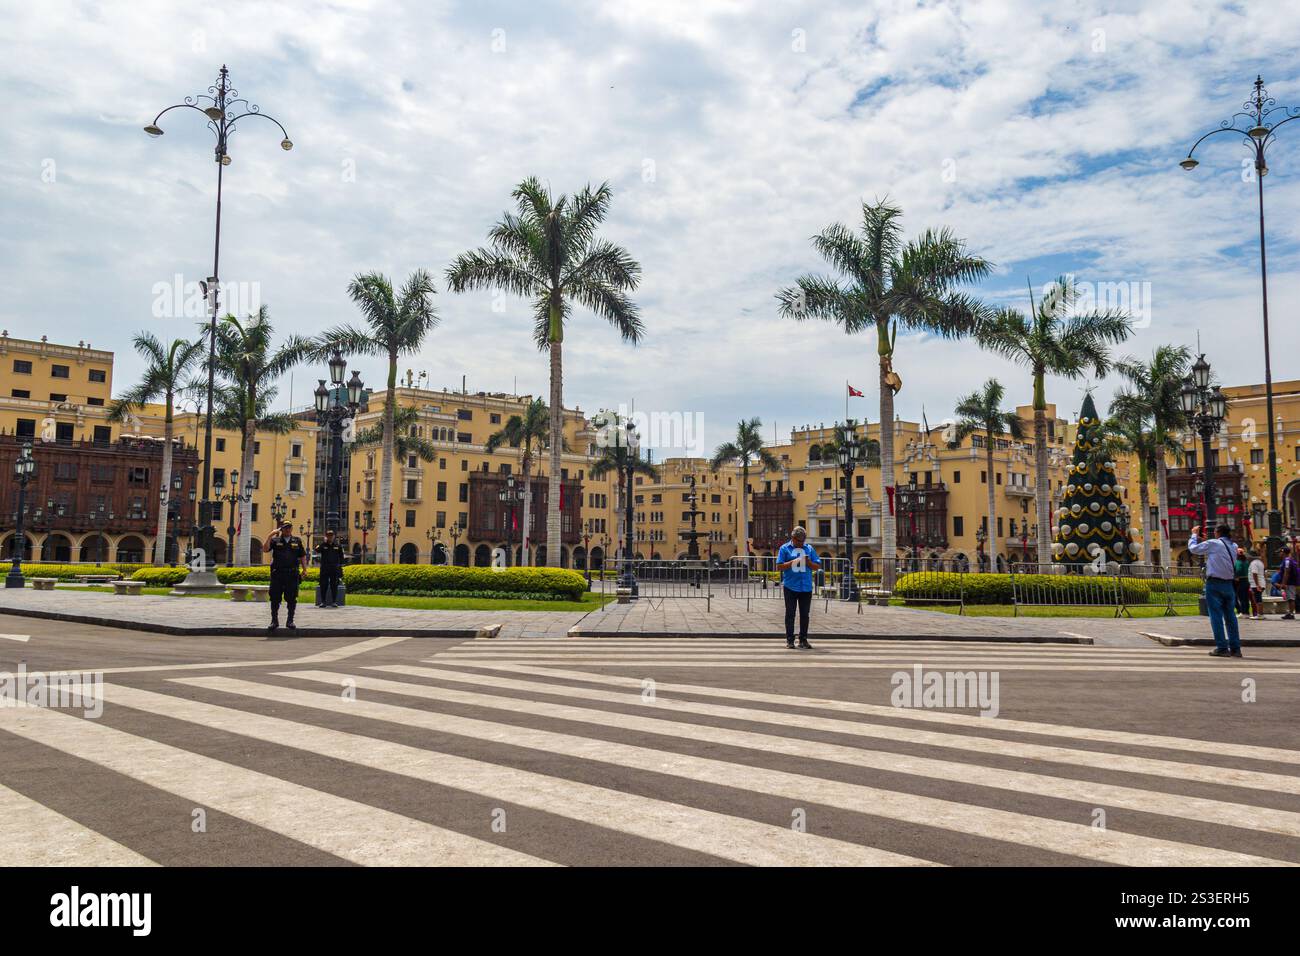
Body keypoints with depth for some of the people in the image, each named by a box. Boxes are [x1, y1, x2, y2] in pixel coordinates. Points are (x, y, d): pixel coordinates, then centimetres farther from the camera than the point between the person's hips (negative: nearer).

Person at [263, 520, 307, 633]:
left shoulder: (297, 540, 11)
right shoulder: (275, 540, 7)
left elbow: (302, 556, 13)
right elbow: (265, 549, -7)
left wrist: (304, 569, 5)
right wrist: (269, 536, -14)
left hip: (292, 574, 1)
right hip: (277, 574, -1)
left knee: (292, 599, 3)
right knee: (275, 598, 1)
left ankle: (290, 621, 14)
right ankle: (274, 621, 12)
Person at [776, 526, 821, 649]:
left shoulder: (809, 549, 11)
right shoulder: (785, 548, 2)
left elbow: (818, 567, 10)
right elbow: (779, 566, -3)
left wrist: (809, 562, -10)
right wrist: (793, 562, -14)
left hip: (806, 587, 3)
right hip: (790, 587, -3)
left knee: (805, 614, 6)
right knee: (790, 614, 1)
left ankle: (803, 639, 15)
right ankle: (790, 640, 7)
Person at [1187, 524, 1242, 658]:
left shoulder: (1213, 544, -8)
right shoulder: (1233, 547, 11)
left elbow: (1193, 548, -2)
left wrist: (1194, 535, 15)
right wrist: (1201, 539, 22)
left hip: (1214, 584, -6)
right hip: (1229, 584, 6)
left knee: (1216, 616, -3)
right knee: (1230, 616, 9)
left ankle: (1222, 648, -5)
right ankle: (1235, 648, 11)